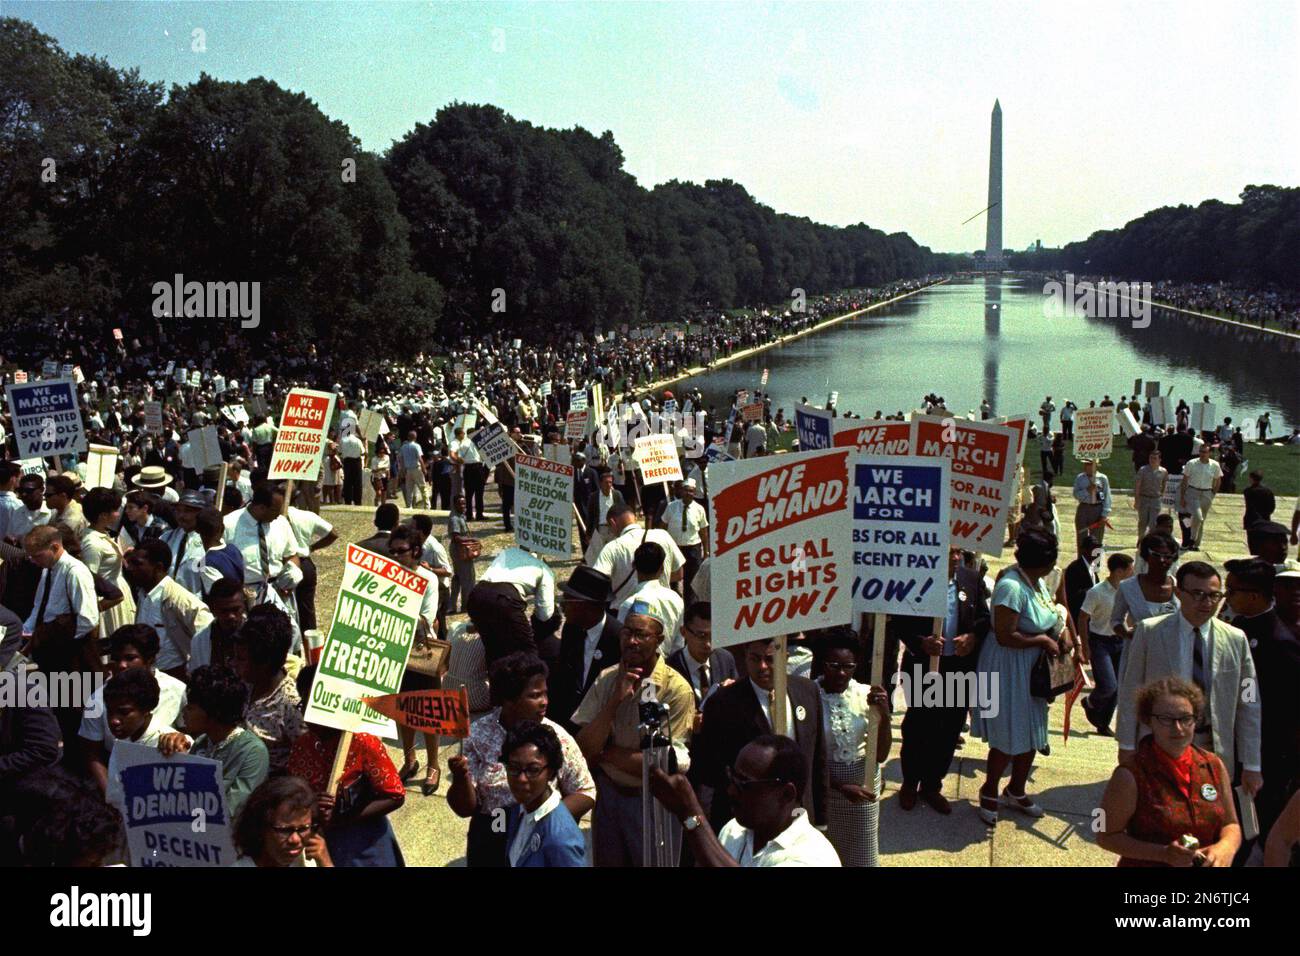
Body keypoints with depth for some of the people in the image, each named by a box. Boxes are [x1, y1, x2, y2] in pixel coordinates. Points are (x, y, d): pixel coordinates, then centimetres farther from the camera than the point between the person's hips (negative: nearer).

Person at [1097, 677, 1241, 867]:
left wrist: (1225, 847, -7)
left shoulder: (1213, 765, 4)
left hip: (1207, 864, 4)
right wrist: (1163, 854, -15)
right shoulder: (1130, 776, -9)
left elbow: (1231, 825, 14)